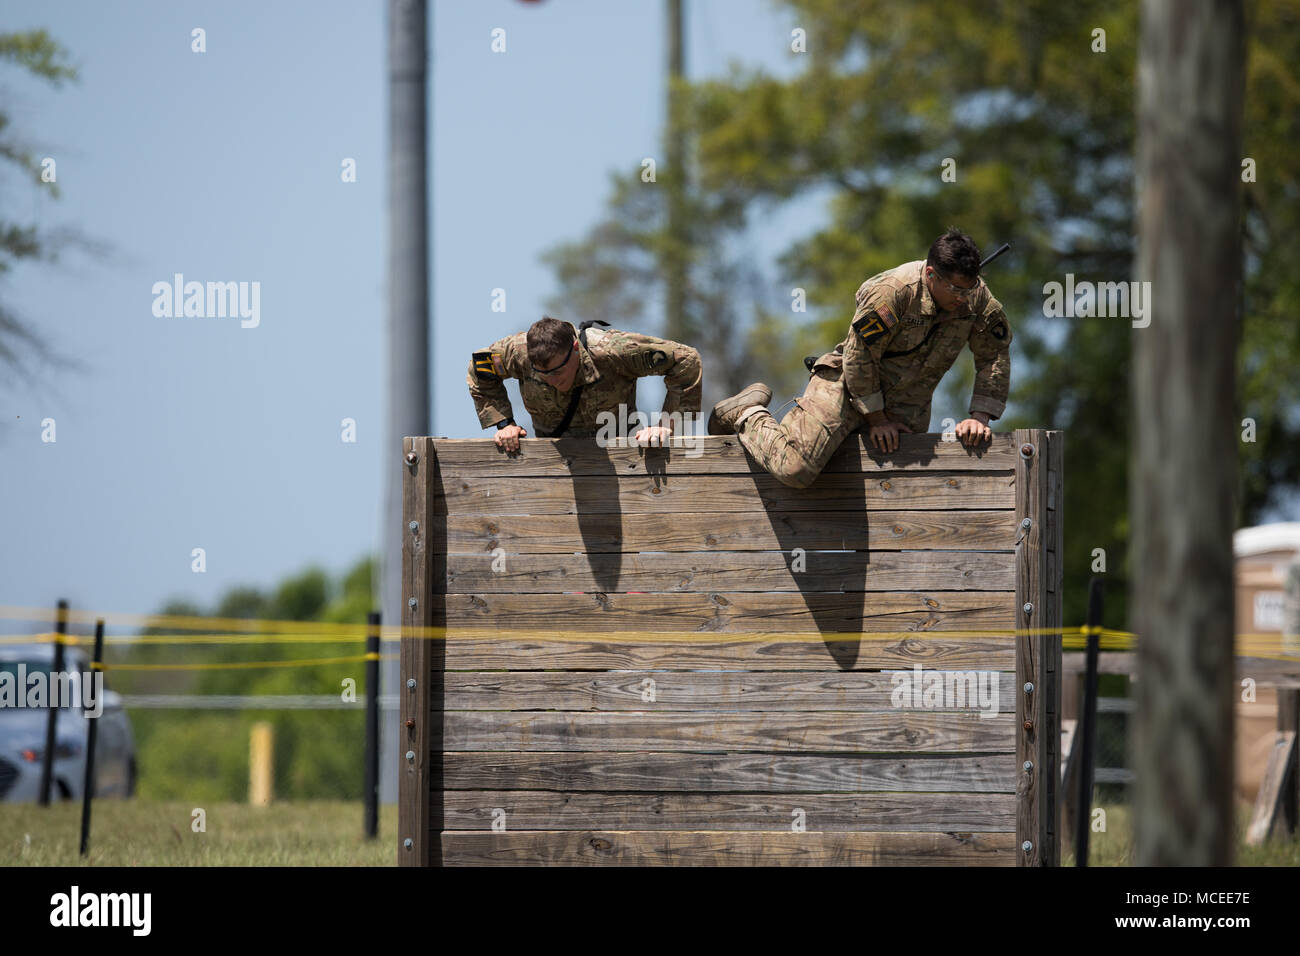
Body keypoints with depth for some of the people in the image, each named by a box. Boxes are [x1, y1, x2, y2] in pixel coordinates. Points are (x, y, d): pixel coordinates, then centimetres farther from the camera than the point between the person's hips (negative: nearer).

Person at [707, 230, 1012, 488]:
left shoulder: (976, 298, -11)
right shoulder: (890, 293, -29)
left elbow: (995, 355, 3)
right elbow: (859, 357, -20)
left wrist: (980, 417, -7)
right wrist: (876, 418, -13)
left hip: (907, 403, 6)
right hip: (850, 386, -6)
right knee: (795, 470, -21)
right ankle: (748, 413, 11)